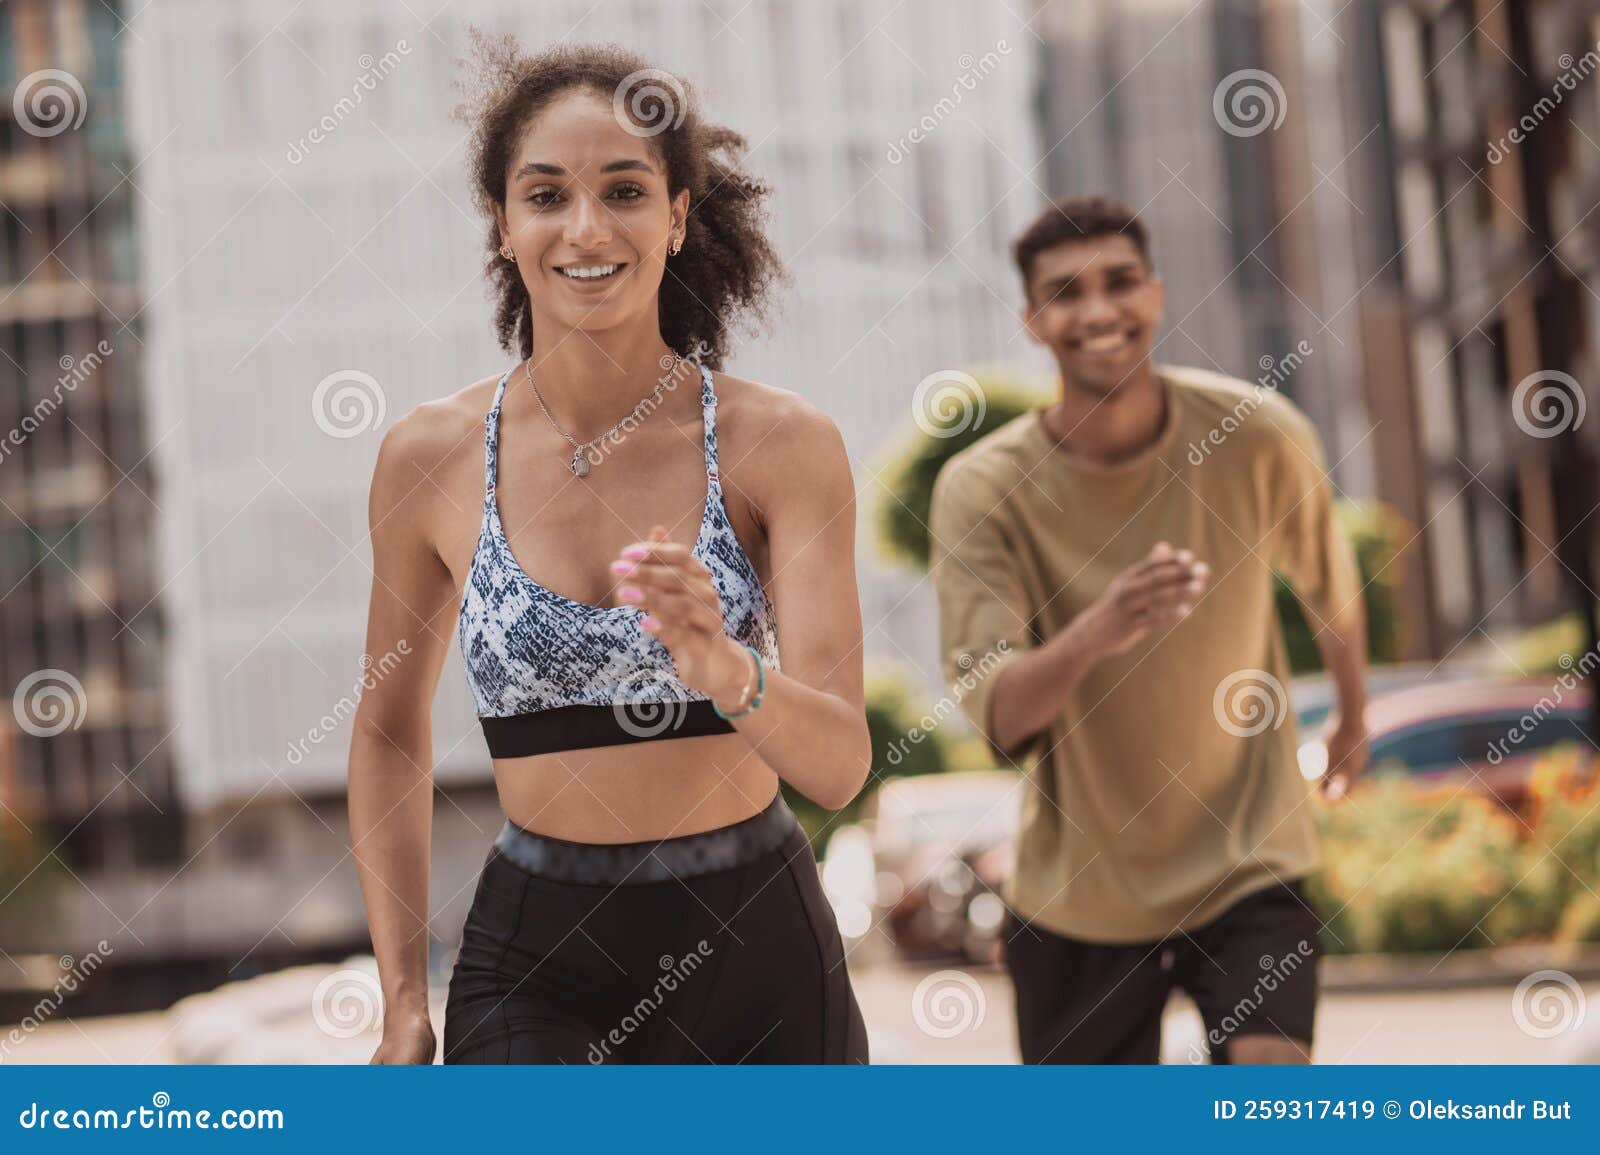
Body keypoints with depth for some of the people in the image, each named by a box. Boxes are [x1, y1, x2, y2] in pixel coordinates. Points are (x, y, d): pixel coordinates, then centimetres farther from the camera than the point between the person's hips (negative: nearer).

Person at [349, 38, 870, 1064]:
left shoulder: (780, 443, -6)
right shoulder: (431, 458, -2)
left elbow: (840, 767, -14)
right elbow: (392, 724, 11)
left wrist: (727, 670, -34)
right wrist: (405, 1003, 6)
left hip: (758, 953, 0)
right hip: (536, 967, 0)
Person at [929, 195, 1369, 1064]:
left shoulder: (1260, 437, -13)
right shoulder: (982, 490, -16)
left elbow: (1330, 585, 8)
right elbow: (1000, 721, -25)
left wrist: (1353, 717, 25)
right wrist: (1096, 630, -45)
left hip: (1247, 862, 0)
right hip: (1077, 887, 1)